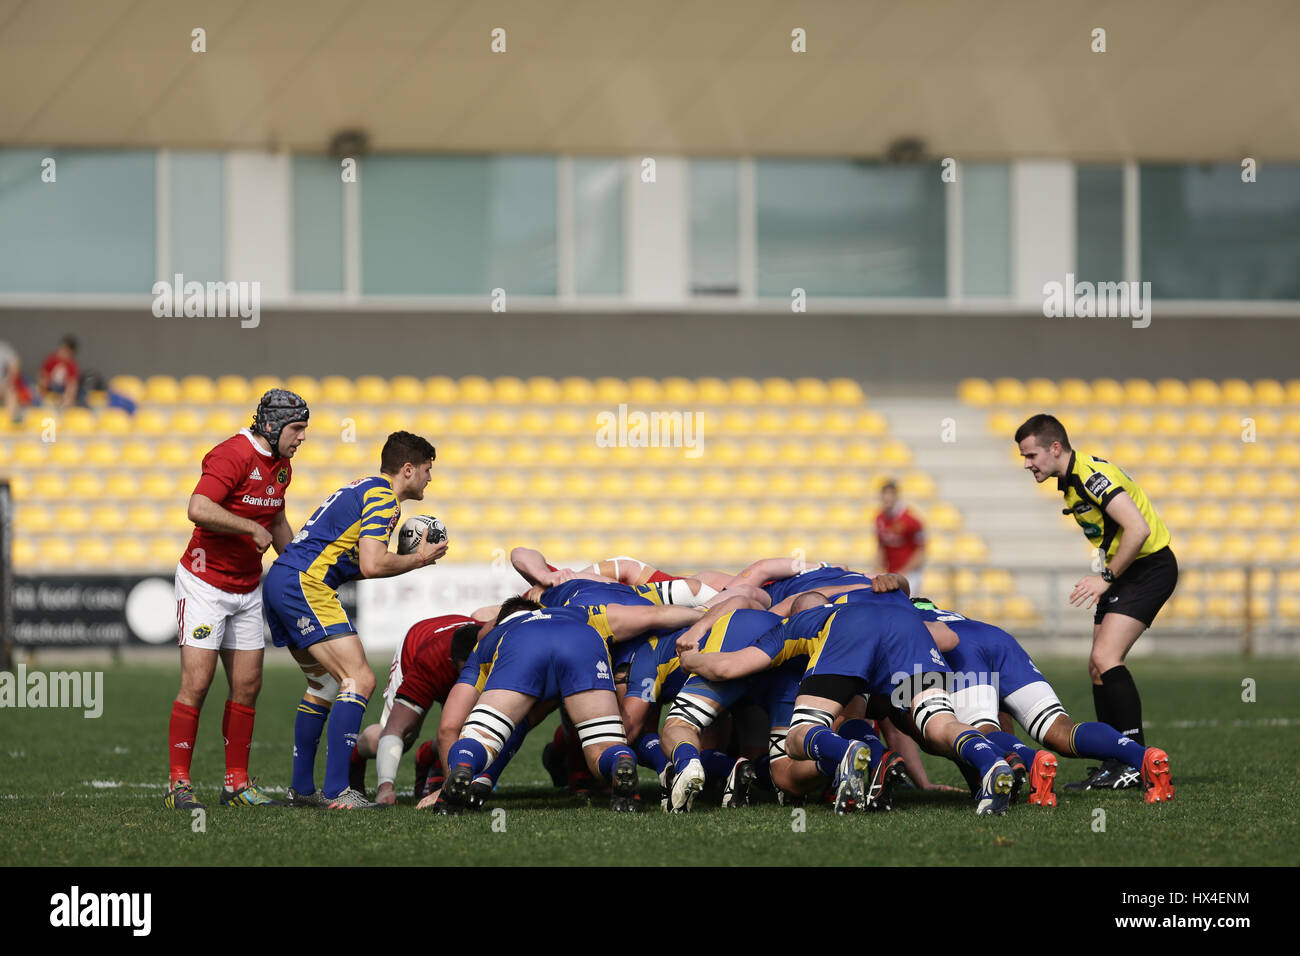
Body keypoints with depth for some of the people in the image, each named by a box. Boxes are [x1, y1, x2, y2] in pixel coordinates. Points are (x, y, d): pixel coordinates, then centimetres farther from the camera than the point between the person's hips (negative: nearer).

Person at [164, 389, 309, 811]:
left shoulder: (281, 467, 9)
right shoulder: (234, 455, -19)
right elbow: (199, 509, -33)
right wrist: (252, 528, -25)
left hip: (247, 589, 8)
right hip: (204, 583, -8)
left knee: (248, 686, 7)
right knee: (196, 684, -11)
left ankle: (237, 783, 13)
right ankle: (178, 784, -7)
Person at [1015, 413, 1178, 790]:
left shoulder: (1092, 474, -20)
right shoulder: (1070, 480, 12)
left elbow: (1138, 529, -28)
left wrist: (1106, 578, -22)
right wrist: (1106, 579, 11)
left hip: (1150, 566, -10)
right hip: (1124, 572, 10)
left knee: (1105, 657, -20)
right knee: (1098, 667, 6)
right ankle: (1115, 763, 10)